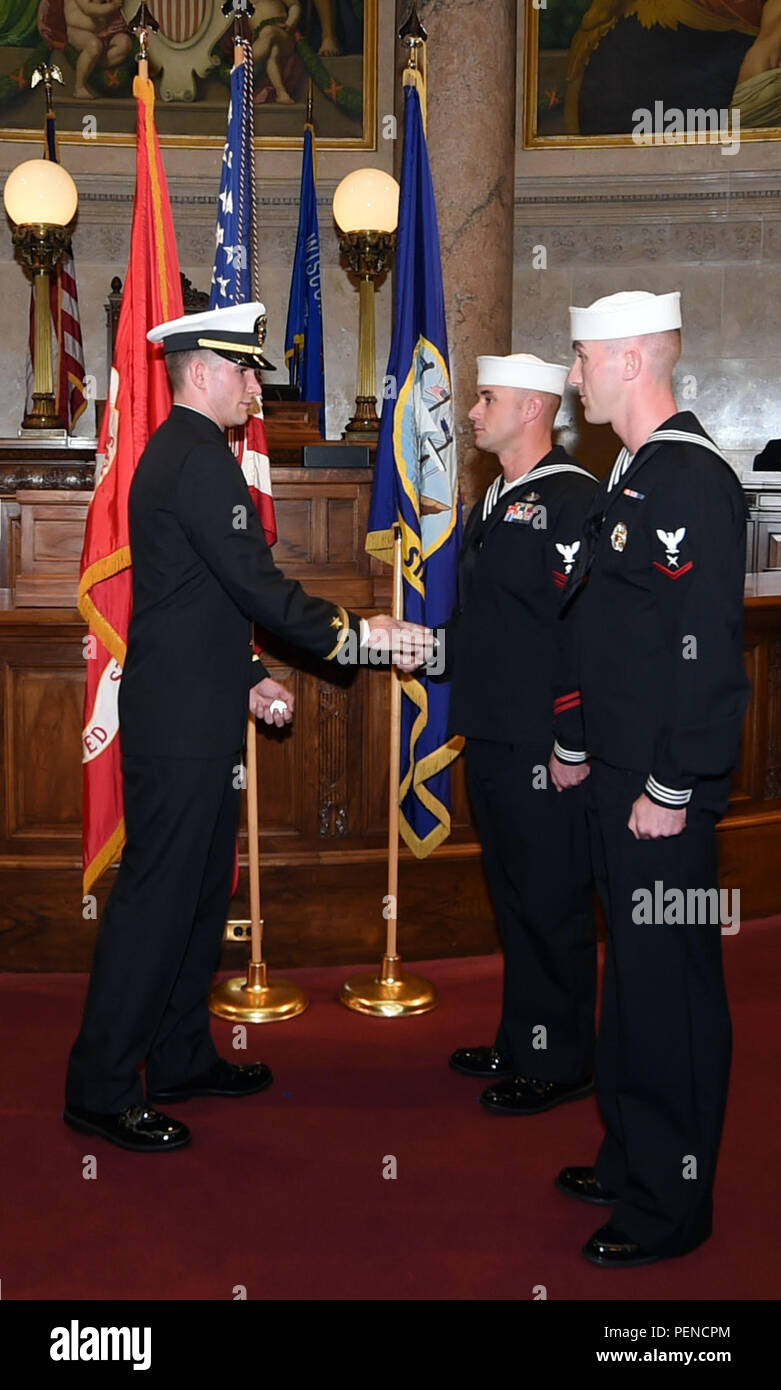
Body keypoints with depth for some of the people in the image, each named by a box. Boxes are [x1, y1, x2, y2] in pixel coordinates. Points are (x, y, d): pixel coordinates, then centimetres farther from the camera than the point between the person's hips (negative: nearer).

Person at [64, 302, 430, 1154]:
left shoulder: (173, 451, 17)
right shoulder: (200, 459, -16)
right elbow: (255, 584, -20)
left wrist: (247, 676, 18)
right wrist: (352, 632, -12)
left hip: (192, 712, 11)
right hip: (182, 724, -11)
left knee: (199, 890, 16)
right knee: (157, 895, -4)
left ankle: (181, 1058, 28)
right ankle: (100, 1090, 5)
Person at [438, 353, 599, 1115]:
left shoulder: (571, 500, -14)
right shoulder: (494, 501, 15)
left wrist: (574, 747, -21)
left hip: (545, 750, -9)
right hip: (490, 738, 9)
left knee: (551, 903, 2)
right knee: (513, 897, 17)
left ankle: (559, 1063, 16)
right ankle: (519, 1044, 31)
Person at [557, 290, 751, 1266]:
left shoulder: (692, 481, -17)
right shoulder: (630, 478, 14)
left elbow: (709, 648, -22)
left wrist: (673, 790, -20)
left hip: (661, 793, -10)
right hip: (617, 778, 10)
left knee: (669, 984, 0)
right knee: (632, 970, 18)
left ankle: (670, 1204, 14)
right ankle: (630, 1158, 33)